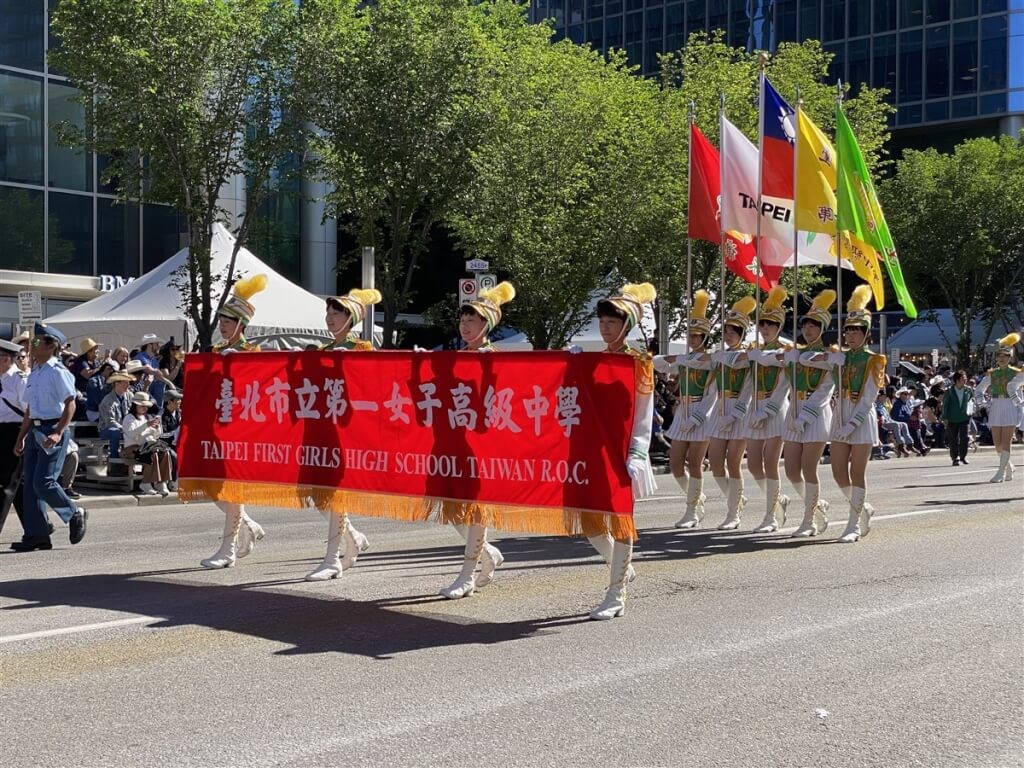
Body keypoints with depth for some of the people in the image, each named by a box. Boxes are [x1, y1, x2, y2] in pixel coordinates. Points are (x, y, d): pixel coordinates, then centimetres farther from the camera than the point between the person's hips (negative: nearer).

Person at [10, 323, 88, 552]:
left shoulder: (57, 372, -10)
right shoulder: (34, 373, 15)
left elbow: (70, 404, -16)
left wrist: (58, 433, -24)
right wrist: (21, 438, 21)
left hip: (52, 431, -9)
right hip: (35, 431, 9)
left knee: (43, 482, -13)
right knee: (30, 484, 5)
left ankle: (75, 514, 9)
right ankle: (35, 535, 8)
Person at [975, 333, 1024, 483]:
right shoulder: (991, 374, 9)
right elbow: (979, 390, 15)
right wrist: (982, 401, -1)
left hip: (1010, 408, -3)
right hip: (995, 408, 3)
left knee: (1005, 441, -8)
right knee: (997, 443, 4)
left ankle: (1001, 472, -8)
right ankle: (1009, 466, 28)